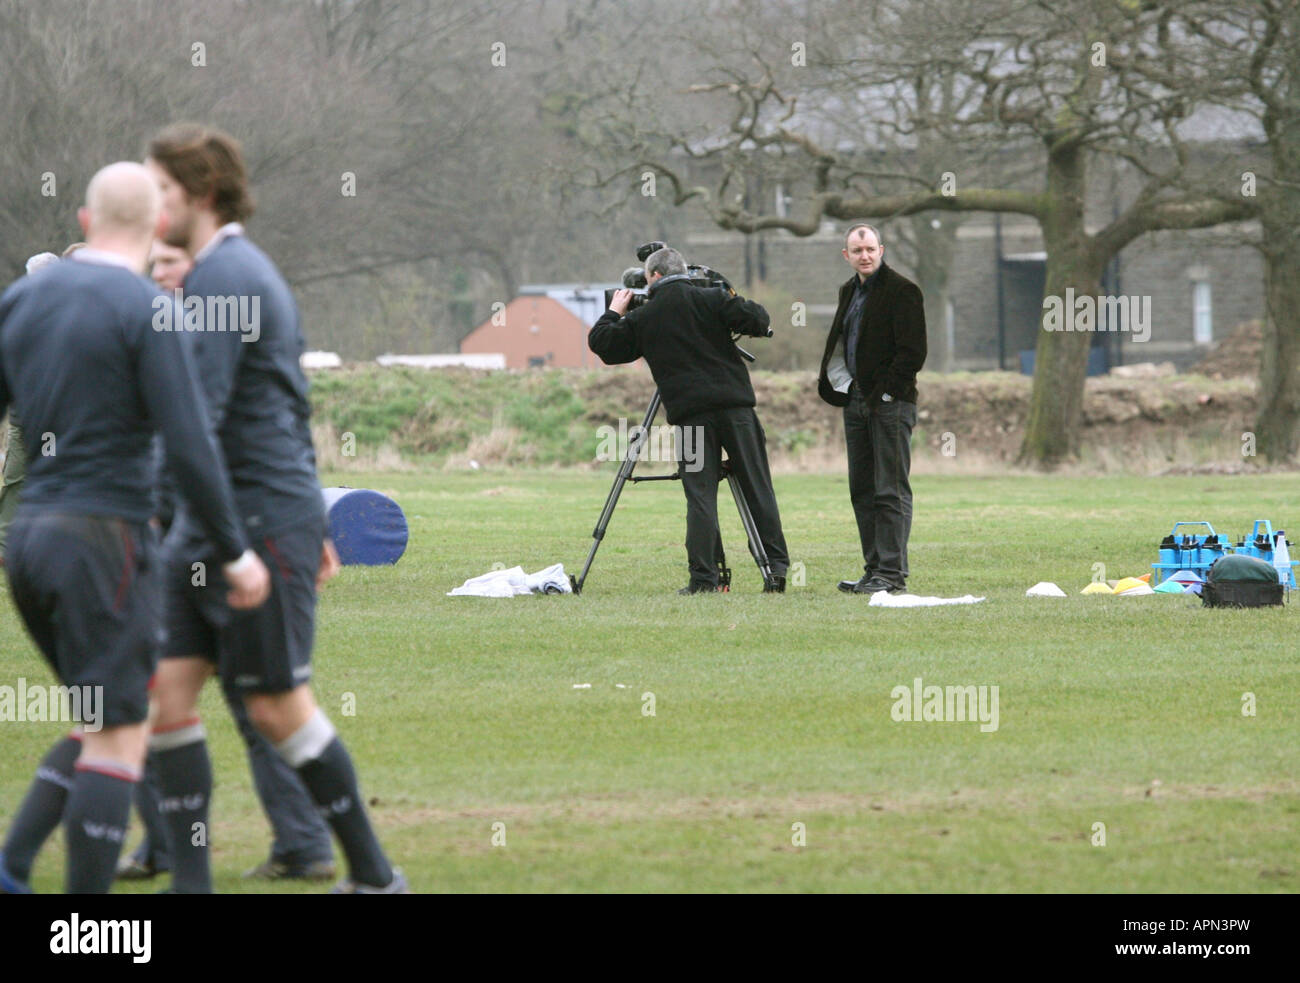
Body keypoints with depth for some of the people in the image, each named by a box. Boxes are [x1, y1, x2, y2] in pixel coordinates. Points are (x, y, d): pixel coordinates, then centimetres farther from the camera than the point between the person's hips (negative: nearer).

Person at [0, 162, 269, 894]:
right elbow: (191, 446, -14)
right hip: (106, 536, -7)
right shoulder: (147, 313, -10)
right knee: (118, 739, -3)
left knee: (108, 726, 18)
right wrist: (236, 552, -6)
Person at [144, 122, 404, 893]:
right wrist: (314, 524, 27)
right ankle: (191, 881, 0)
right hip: (208, 529, 10)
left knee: (277, 706, -3)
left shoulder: (221, 276, -14)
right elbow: (292, 405, 24)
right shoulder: (246, 269, 19)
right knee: (167, 686, 2)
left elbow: (199, 416, -22)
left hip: (260, 521, -10)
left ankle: (375, 876, 7)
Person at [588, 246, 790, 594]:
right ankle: (777, 566, 3)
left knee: (700, 496, 0)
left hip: (690, 413, 0)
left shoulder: (642, 318, 5)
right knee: (757, 488, 5)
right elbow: (758, 321, -3)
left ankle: (703, 578, -6)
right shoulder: (710, 300, 4)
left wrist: (614, 312, 29)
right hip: (735, 406, 0)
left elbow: (600, 342, 12)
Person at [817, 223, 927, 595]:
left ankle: (892, 575, -8)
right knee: (862, 491, 8)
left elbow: (913, 351, -13)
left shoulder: (901, 290, -8)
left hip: (890, 402, -8)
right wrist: (843, 386, 10)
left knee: (891, 492, -8)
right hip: (856, 400, 8)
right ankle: (874, 570, 12)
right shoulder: (850, 291, 17)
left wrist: (887, 394, -15)